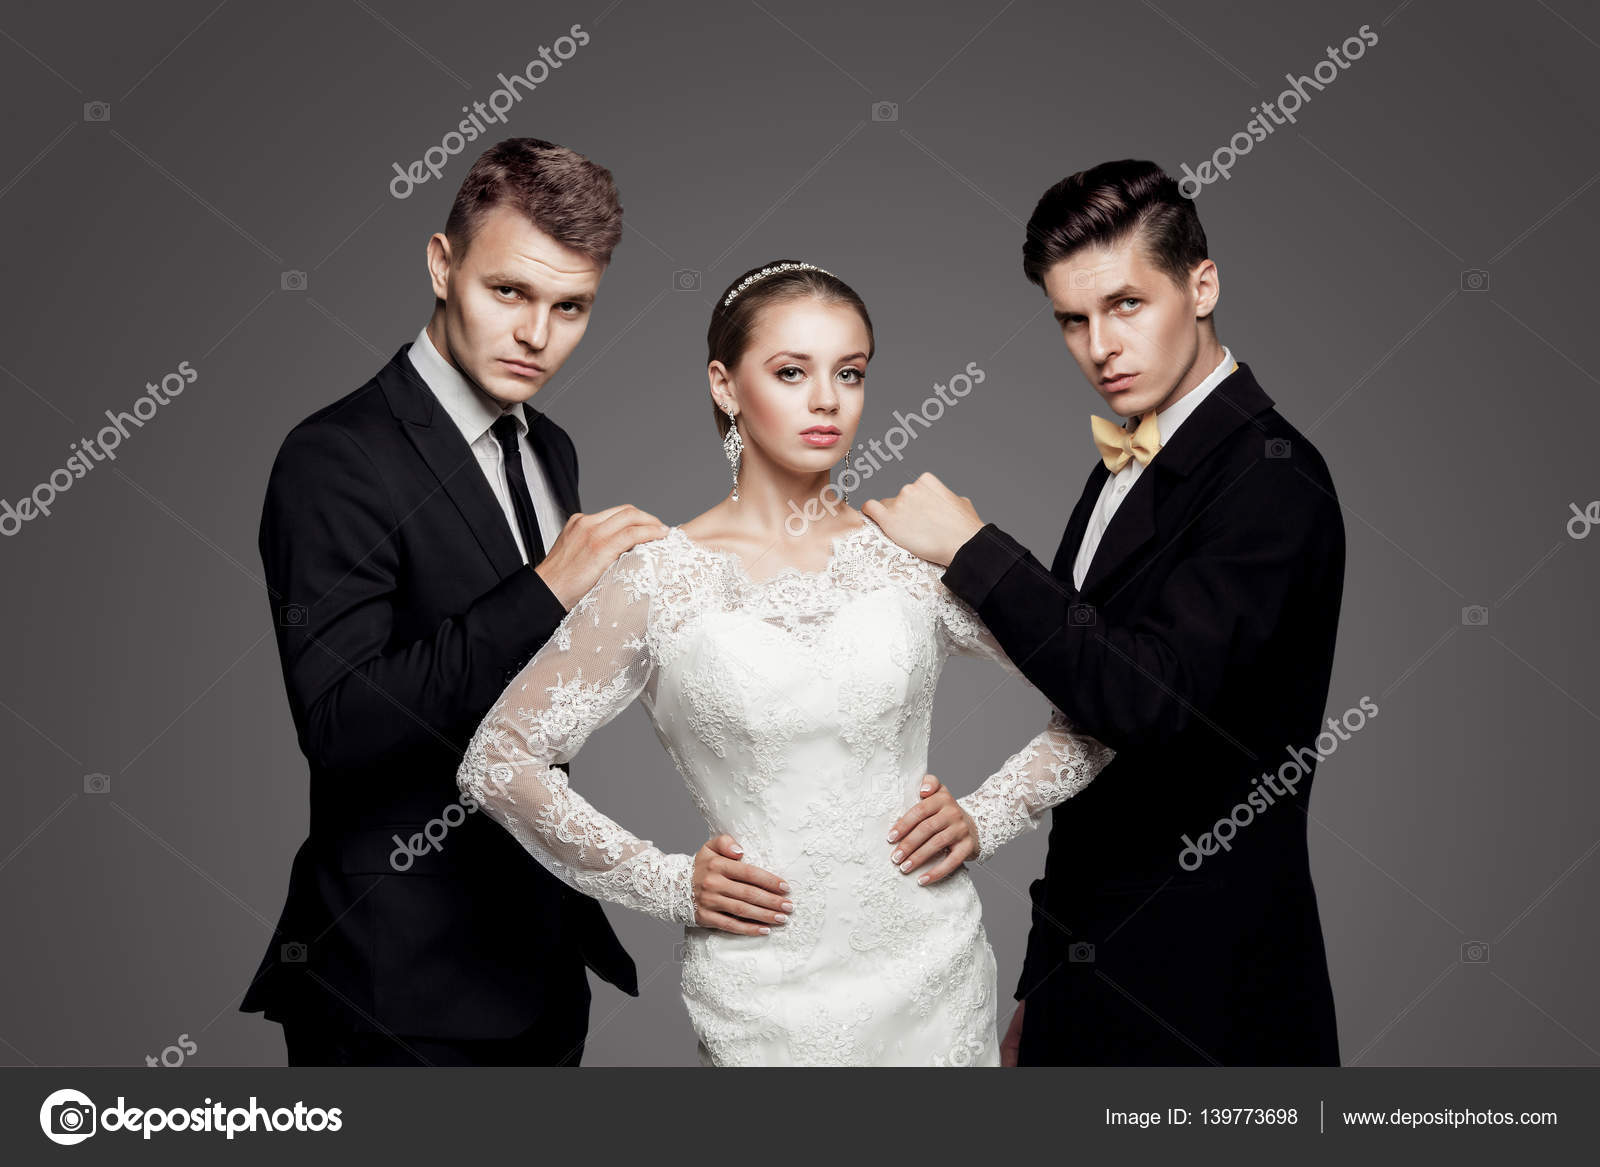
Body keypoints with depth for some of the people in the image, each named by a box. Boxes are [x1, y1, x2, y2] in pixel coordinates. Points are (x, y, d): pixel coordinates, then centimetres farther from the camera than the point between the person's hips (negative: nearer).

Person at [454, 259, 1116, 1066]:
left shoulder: (914, 553, -2)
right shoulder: (659, 579, -7)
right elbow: (497, 760, -3)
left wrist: (986, 817, -3)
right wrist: (664, 883, -5)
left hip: (932, 967, 2)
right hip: (764, 991, -2)